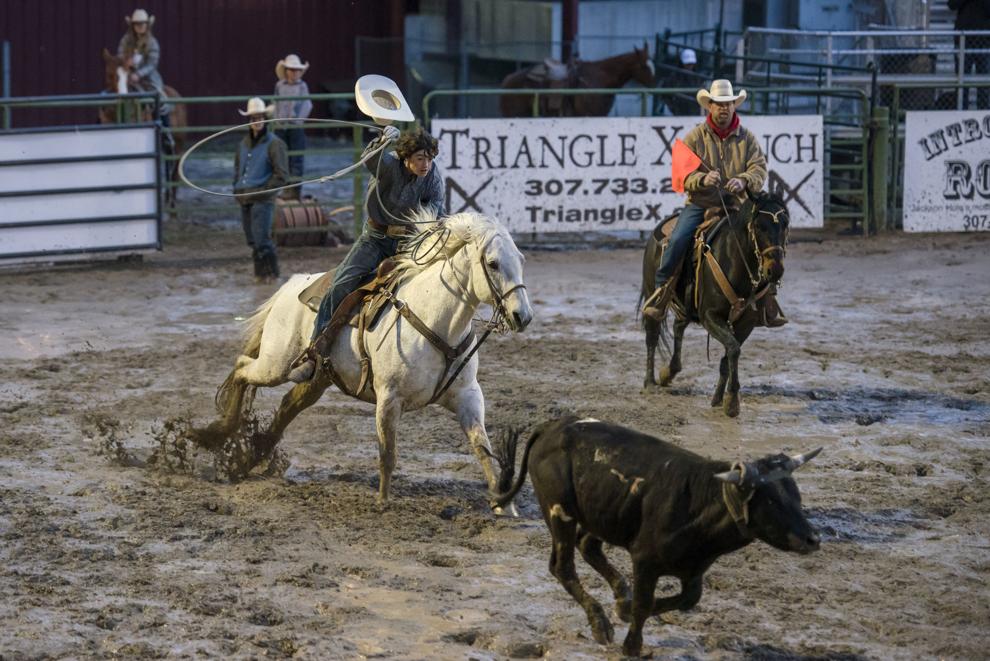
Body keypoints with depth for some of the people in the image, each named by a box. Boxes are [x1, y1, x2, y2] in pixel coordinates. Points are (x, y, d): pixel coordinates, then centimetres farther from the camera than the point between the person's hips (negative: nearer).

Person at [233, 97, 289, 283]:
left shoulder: (273, 143, -7)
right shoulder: (244, 144, 13)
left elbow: (281, 175, -8)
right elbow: (237, 168, 26)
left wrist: (263, 191, -14)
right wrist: (237, 189, 10)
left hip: (262, 200, -7)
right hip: (244, 200, 7)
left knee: (262, 239, -12)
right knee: (252, 241, 10)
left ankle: (270, 273, 0)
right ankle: (260, 272, 20)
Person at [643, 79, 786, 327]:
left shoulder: (747, 138, 7)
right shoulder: (695, 137, 3)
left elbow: (759, 168, -3)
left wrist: (743, 181, -25)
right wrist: (703, 179, -24)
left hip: (735, 205, 1)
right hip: (700, 204, -1)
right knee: (677, 240, -25)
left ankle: (768, 305, -6)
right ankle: (660, 293, -12)